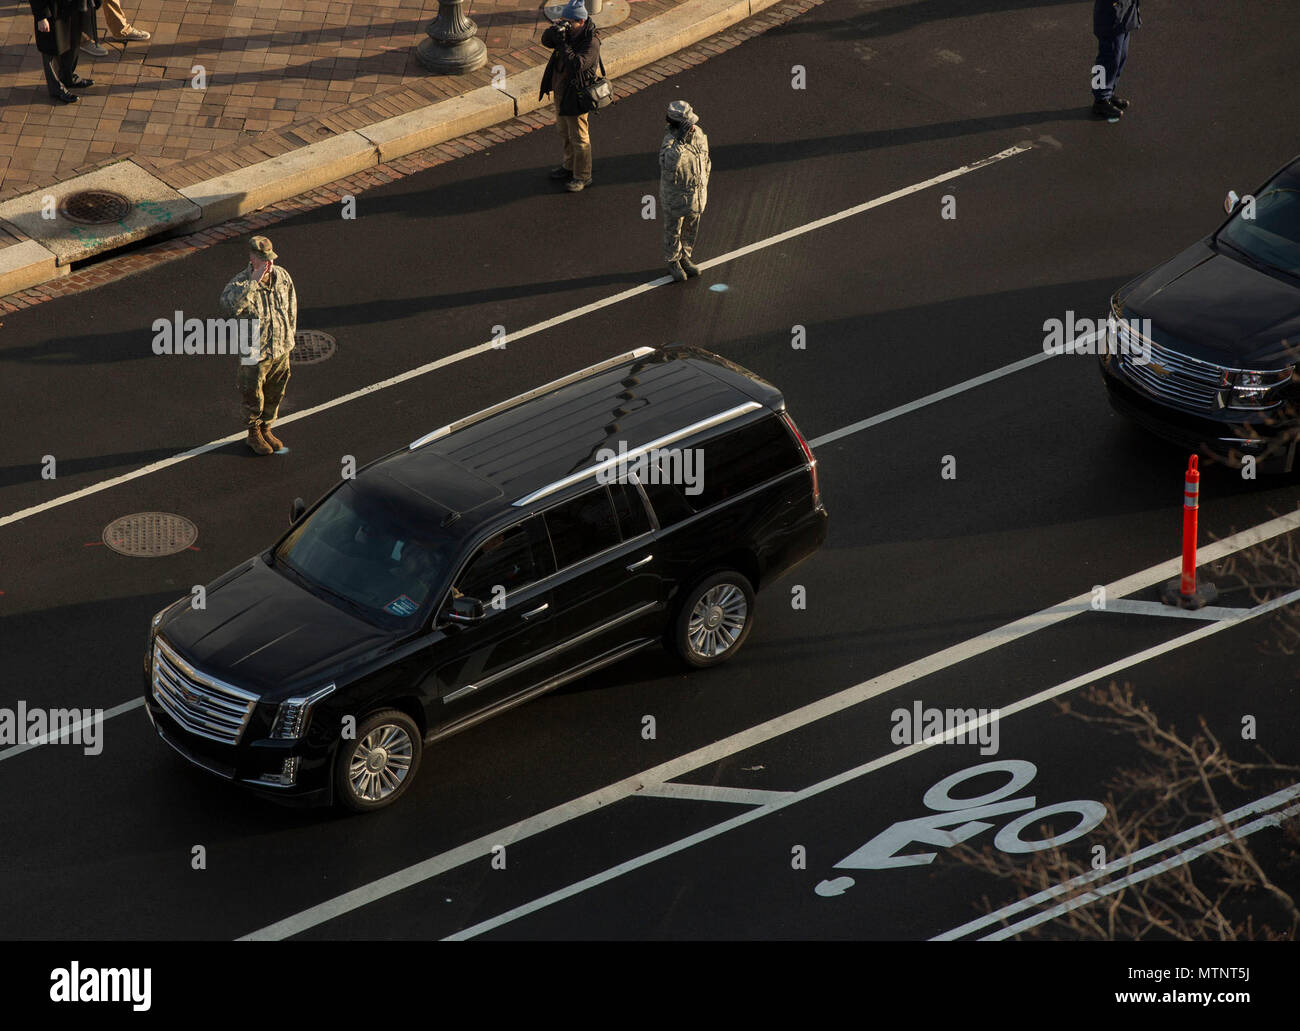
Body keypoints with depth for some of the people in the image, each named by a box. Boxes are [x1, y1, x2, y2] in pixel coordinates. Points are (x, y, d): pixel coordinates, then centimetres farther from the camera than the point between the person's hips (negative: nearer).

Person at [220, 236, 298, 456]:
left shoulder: (282, 276, -6)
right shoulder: (240, 283, -23)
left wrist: (290, 335, 15)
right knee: (254, 397, 11)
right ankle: (254, 435, 33)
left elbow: (291, 305, 11)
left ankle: (266, 429, 42)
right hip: (254, 353, -5)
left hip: (281, 349, 5)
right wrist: (253, 282, -45)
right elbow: (229, 305, -45)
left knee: (275, 394, 20)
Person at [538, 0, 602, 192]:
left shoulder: (591, 41, -25)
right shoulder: (568, 31, -1)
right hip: (561, 90, 9)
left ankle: (583, 176, 17)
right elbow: (546, 41, 3)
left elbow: (577, 64, -35)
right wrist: (554, 31, -18)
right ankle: (570, 166, 42)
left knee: (579, 137, 4)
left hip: (576, 96, -9)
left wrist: (562, 44, -36)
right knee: (565, 132, 24)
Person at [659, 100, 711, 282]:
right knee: (673, 230, 15)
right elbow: (668, 164, -50)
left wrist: (704, 185, 15)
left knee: (691, 228, 22)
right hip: (675, 196, -6)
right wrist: (680, 141, -55)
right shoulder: (669, 141, -30)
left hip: (696, 191, 6)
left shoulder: (697, 133, -9)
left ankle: (685, 258, 43)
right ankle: (673, 262, 35)